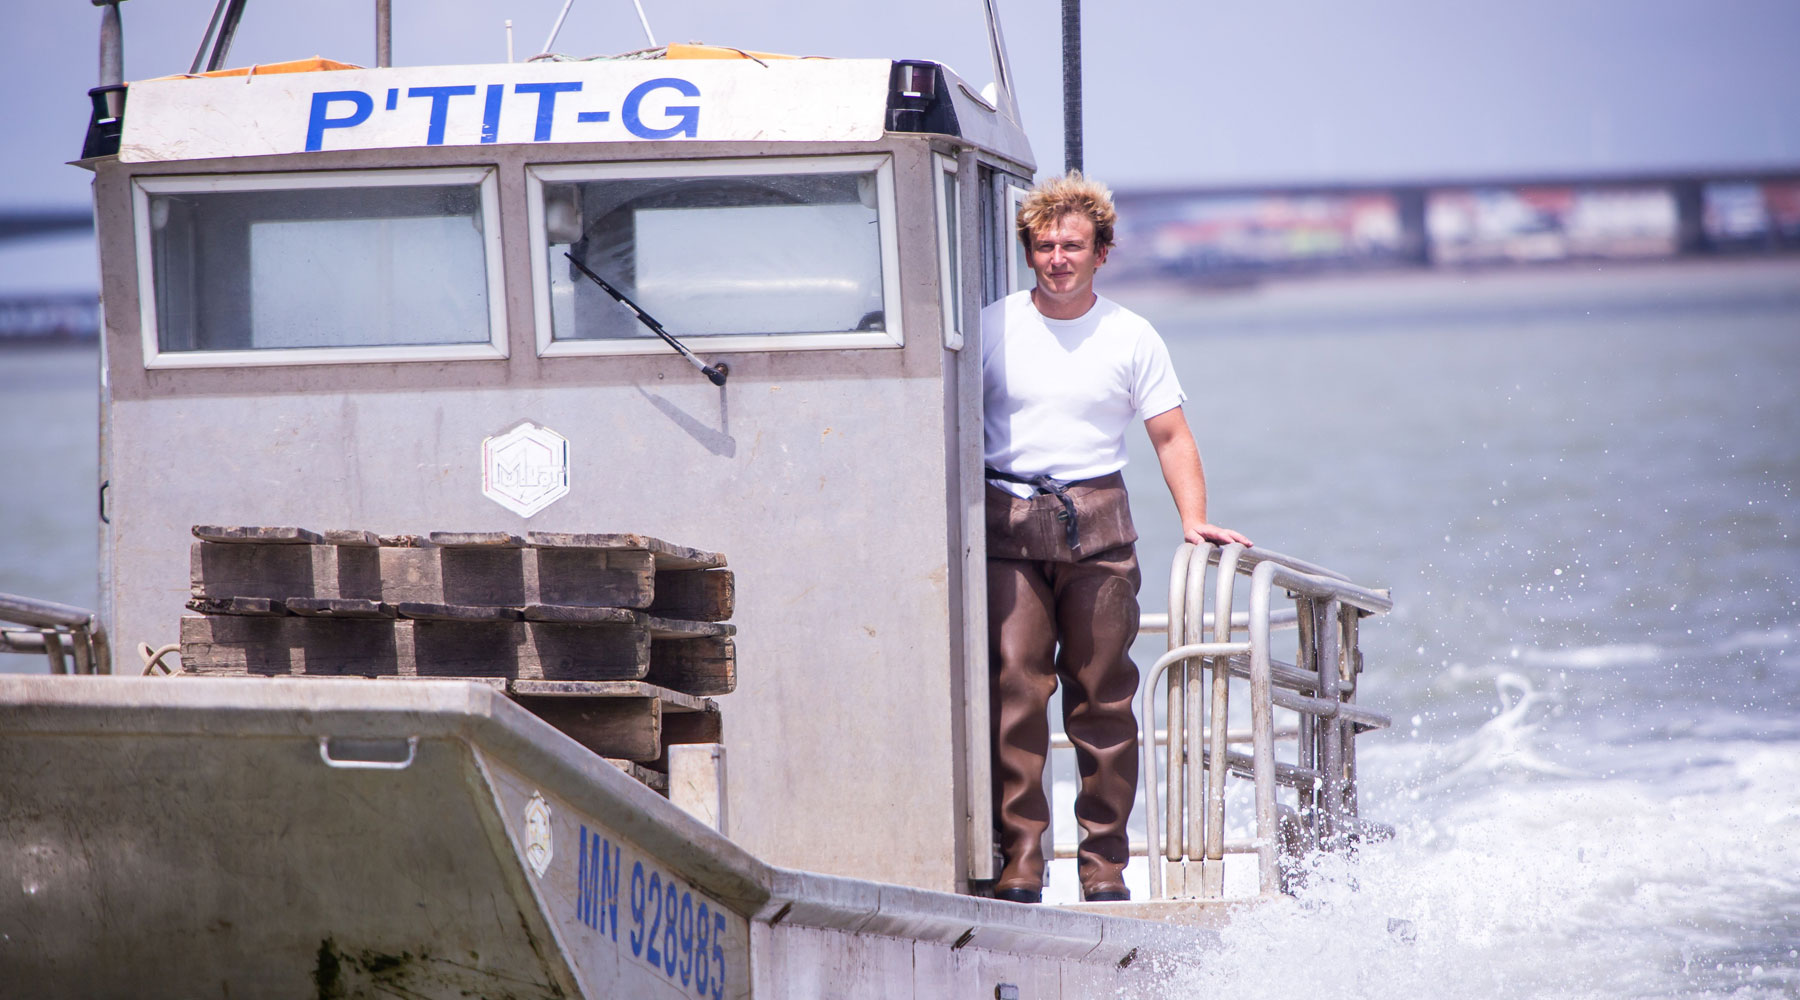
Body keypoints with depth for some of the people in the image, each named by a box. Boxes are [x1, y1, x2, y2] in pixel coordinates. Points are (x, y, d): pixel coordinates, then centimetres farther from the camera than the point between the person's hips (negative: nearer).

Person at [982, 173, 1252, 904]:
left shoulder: (1131, 338, 7)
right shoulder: (992, 328, 6)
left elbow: (1170, 434, 10)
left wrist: (1193, 517, -3)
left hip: (1097, 521, 1)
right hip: (1009, 520, -1)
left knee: (1103, 698, 0)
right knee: (1013, 690, -10)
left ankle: (1104, 865, 6)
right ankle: (1019, 862, -8)